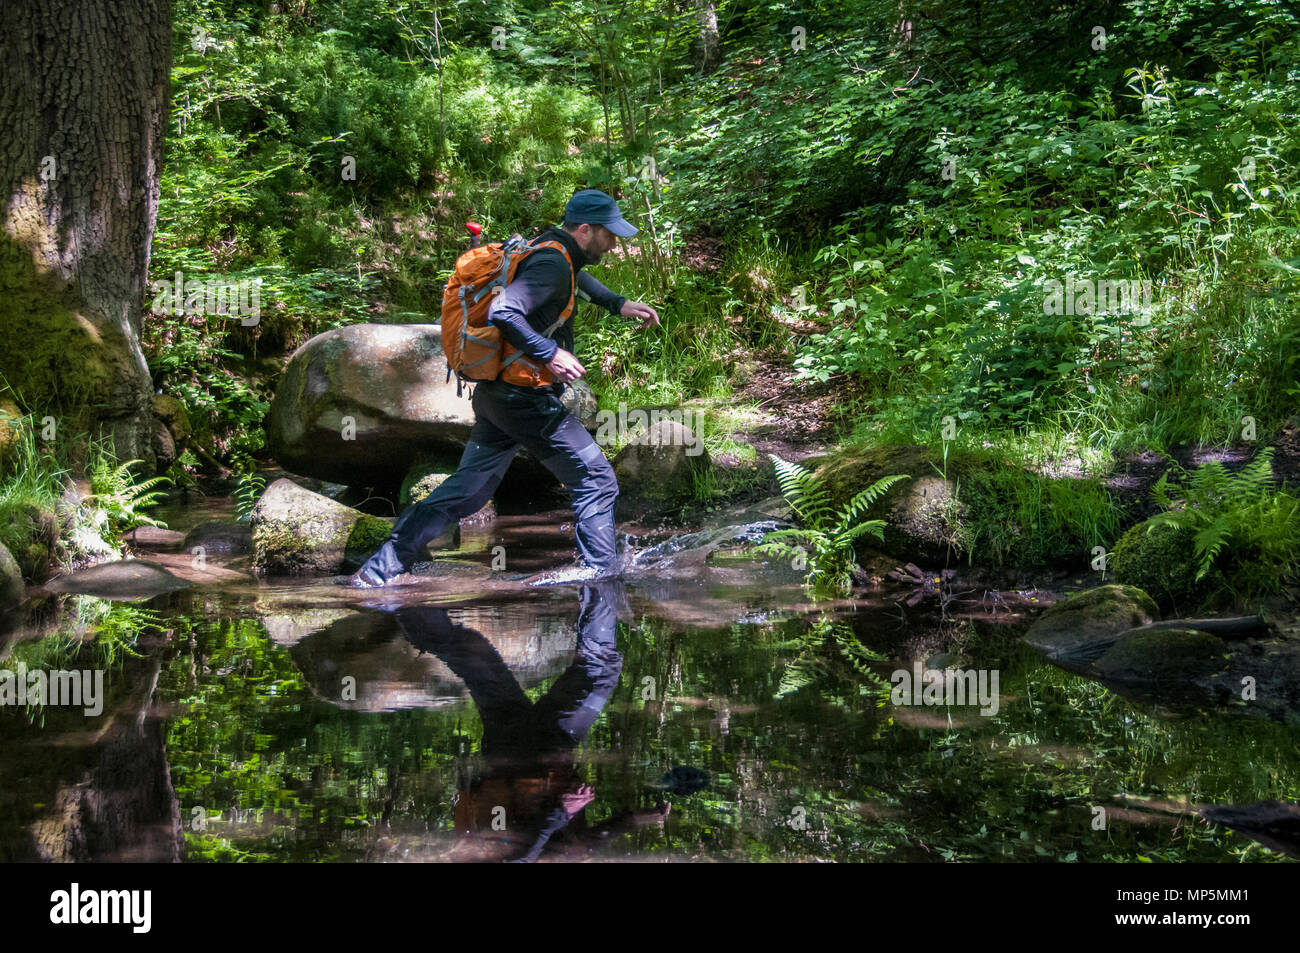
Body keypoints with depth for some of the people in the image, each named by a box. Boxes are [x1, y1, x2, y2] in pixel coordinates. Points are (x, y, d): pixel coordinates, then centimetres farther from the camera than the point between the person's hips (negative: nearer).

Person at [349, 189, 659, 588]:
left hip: (495, 392, 10)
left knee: (467, 489, 10)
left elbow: (577, 277, 40)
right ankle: (600, 575, 4)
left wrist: (620, 304, 28)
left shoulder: (551, 253, 16)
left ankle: (380, 569, 7)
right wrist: (551, 352, -27)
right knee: (596, 480, 1)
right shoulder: (552, 263, -16)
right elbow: (503, 311, -28)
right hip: (525, 397, -10)